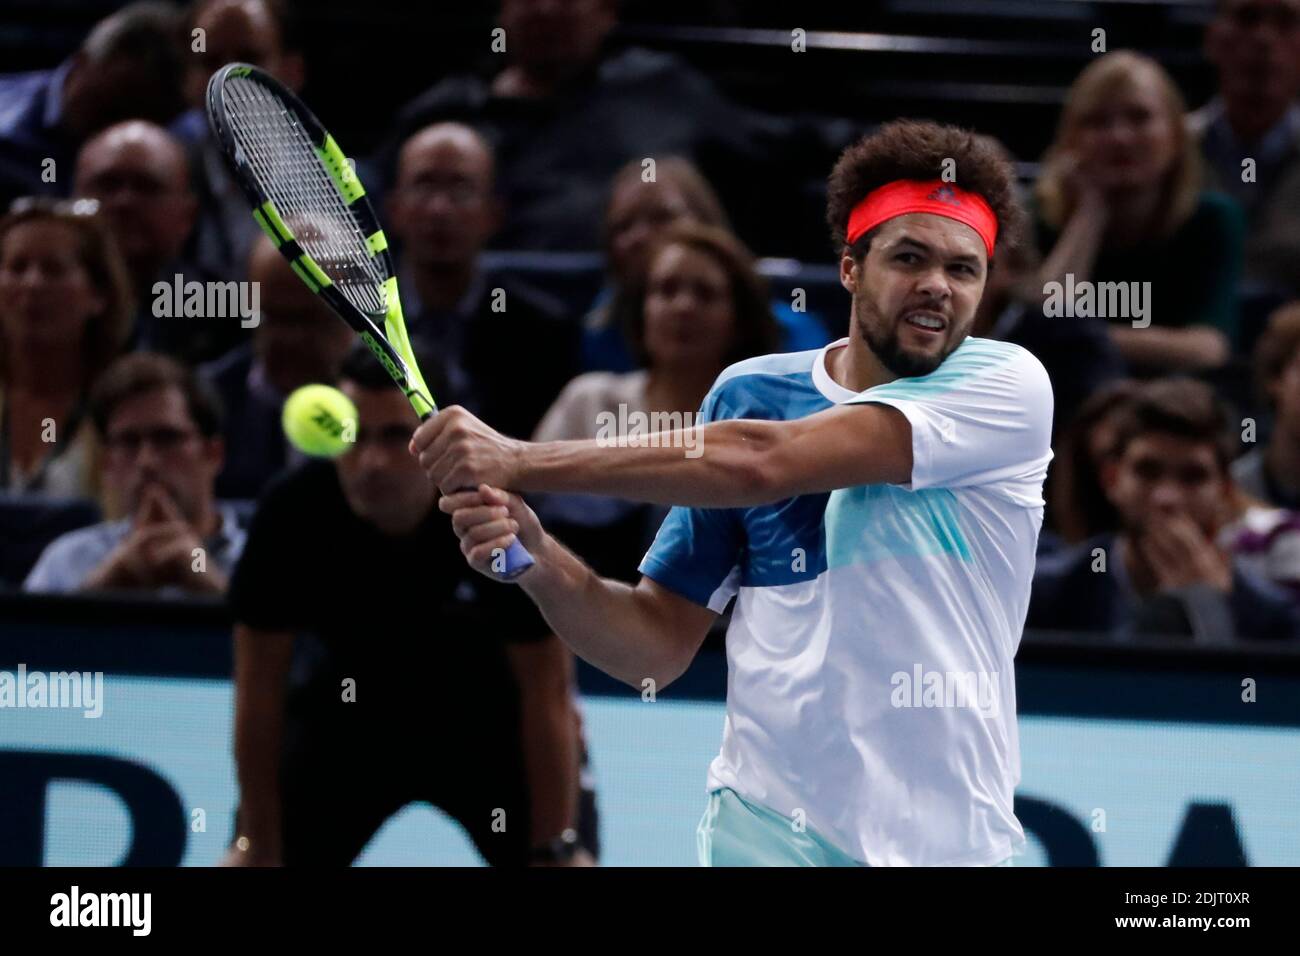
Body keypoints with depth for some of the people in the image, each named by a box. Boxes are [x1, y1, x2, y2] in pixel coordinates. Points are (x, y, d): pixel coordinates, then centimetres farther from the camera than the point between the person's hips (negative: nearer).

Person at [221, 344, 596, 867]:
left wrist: (553, 849, -24)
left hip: (486, 720, -1)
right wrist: (260, 848, -16)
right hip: (347, 707, 1)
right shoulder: (290, 514, -27)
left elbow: (545, 695, -23)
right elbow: (259, 692, -17)